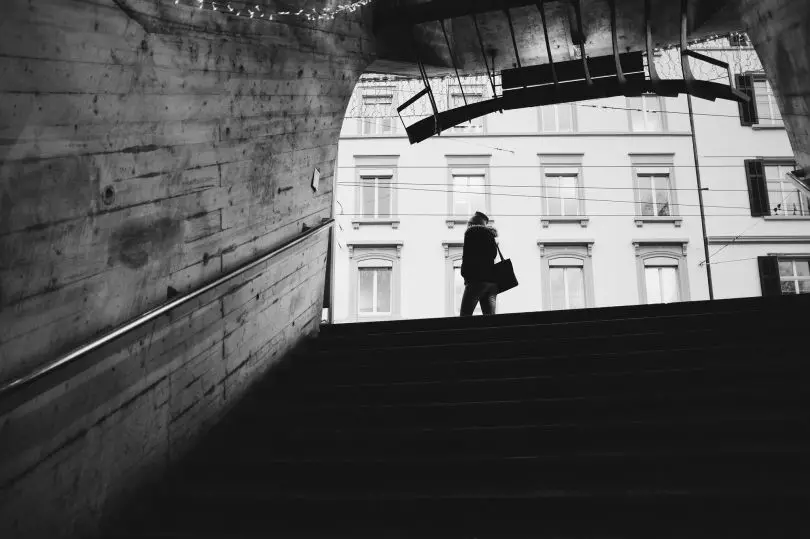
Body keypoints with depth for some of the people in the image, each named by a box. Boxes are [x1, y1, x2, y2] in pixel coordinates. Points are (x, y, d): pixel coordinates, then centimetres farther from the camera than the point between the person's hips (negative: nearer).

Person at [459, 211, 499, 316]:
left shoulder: (471, 231, 4)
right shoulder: (490, 234, 22)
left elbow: (467, 254, -4)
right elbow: (493, 255, 15)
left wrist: (465, 274, 2)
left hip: (477, 279, -7)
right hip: (491, 280, 7)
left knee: (465, 315, -9)